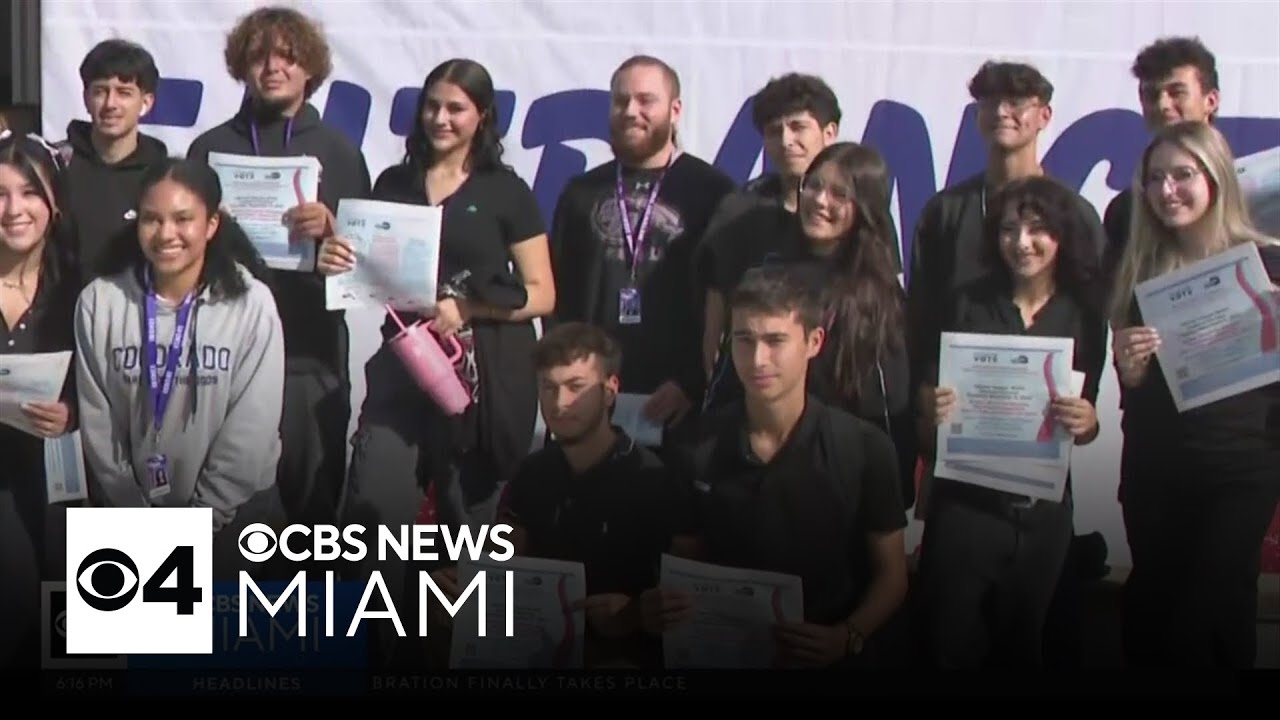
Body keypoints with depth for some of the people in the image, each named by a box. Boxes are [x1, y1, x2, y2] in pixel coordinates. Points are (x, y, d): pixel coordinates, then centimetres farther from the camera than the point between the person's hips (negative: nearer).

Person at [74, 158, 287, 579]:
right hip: (129, 510, 1)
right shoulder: (99, 302, -8)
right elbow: (96, 421, -5)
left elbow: (252, 427, -12)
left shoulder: (252, 303, -12)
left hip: (231, 512, -1)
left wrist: (199, 519, -11)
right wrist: (135, 512, -6)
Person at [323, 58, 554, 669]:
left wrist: (467, 308, -14)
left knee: (470, 515, 7)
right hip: (404, 363, 2)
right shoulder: (392, 184, 12)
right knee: (373, 504, -12)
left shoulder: (506, 193, 2)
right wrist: (337, 261, -3)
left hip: (485, 377, -2)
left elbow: (541, 295, 0)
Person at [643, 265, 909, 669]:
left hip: (831, 654, 0)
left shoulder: (865, 449, -3)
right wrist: (663, 606, -11)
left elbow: (891, 574, 4)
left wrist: (846, 638, -14)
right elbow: (687, 563, 11)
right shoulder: (699, 449, 2)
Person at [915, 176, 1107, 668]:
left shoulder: (1084, 314, 3)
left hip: (1044, 512, 2)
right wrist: (933, 412, -22)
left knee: (1021, 647, 15)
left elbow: (1085, 431, 8)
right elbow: (929, 398, 1)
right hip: (964, 503, -2)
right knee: (952, 647, 2)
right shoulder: (970, 305, -2)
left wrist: (1086, 422, -14)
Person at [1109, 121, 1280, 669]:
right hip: (1154, 474, 4)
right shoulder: (1140, 270, 6)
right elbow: (1129, 390, 7)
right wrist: (1130, 369, -14)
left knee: (1202, 623, -6)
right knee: (1149, 616, 12)